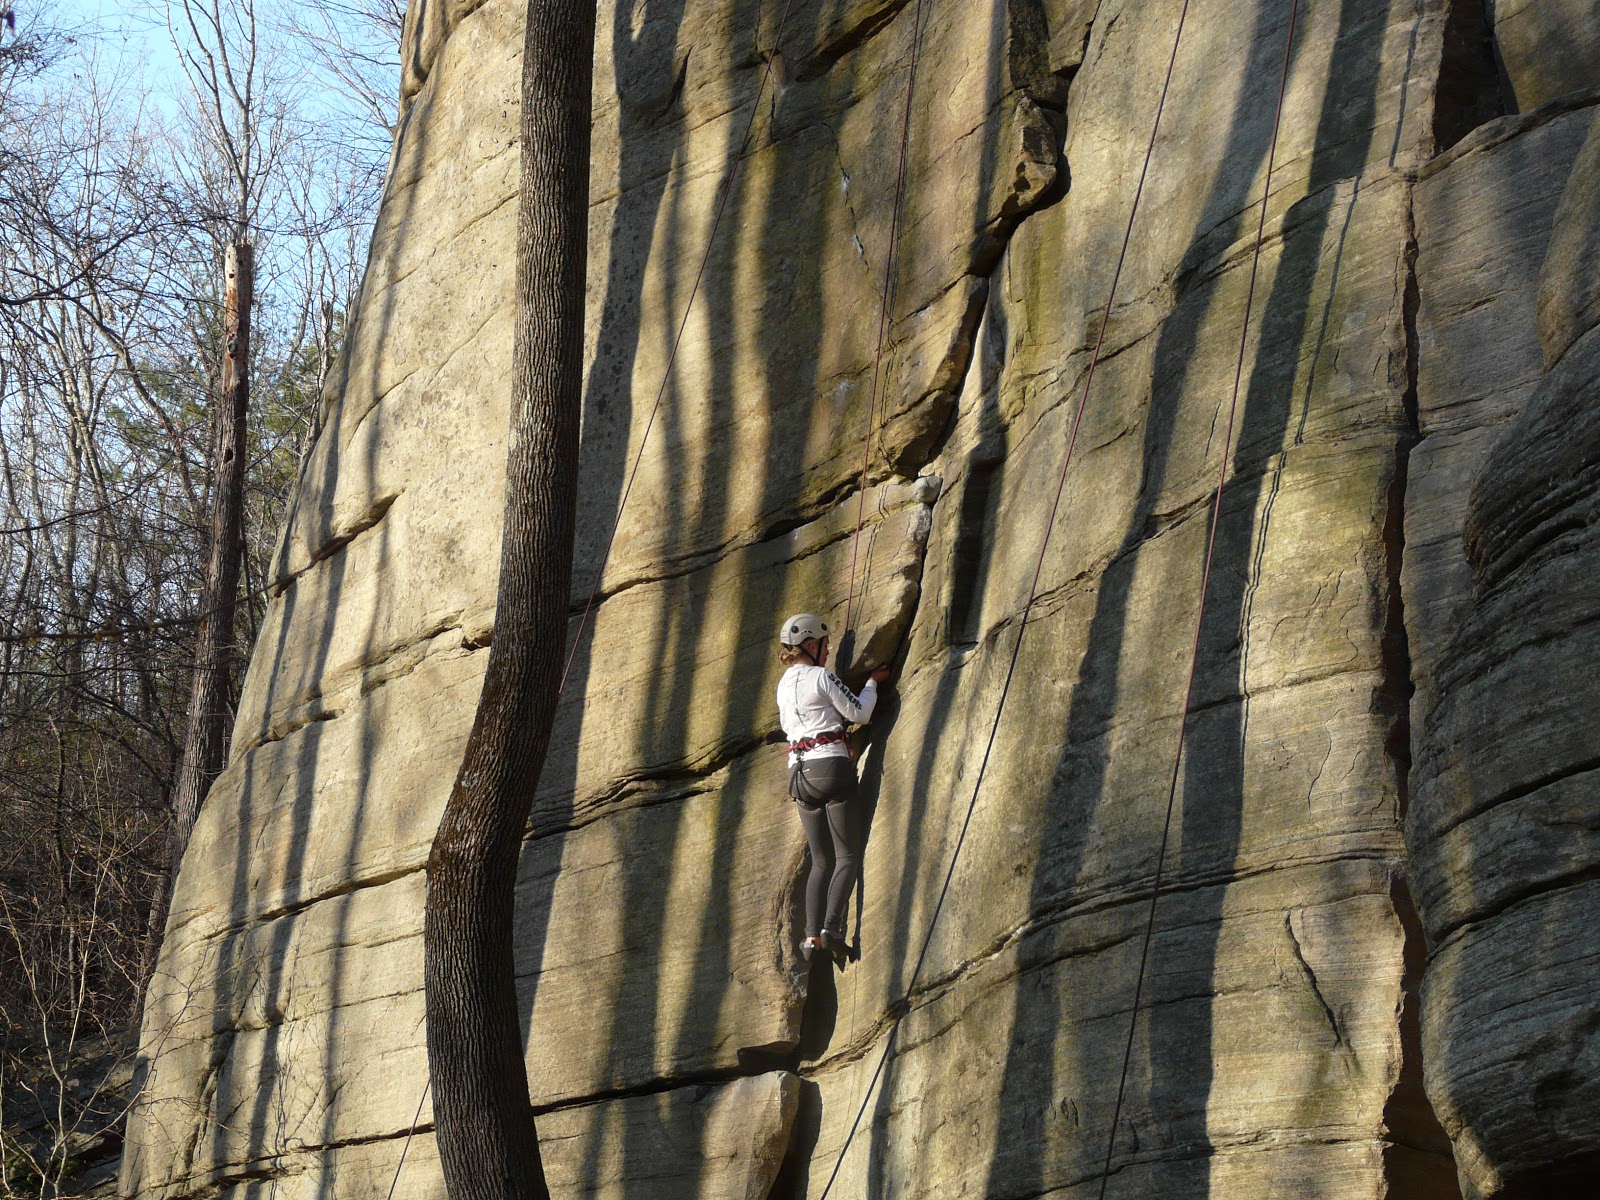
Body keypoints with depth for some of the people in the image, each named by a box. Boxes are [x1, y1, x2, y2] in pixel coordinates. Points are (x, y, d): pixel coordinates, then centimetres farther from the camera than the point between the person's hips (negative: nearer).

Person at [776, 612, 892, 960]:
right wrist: (872, 682, 15)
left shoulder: (784, 685, 16)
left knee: (821, 861, 9)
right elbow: (859, 713, -1)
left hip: (798, 772, 7)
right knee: (848, 856, -5)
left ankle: (812, 934, -7)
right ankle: (831, 927, -22)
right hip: (830, 765, -7)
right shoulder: (821, 676, -5)